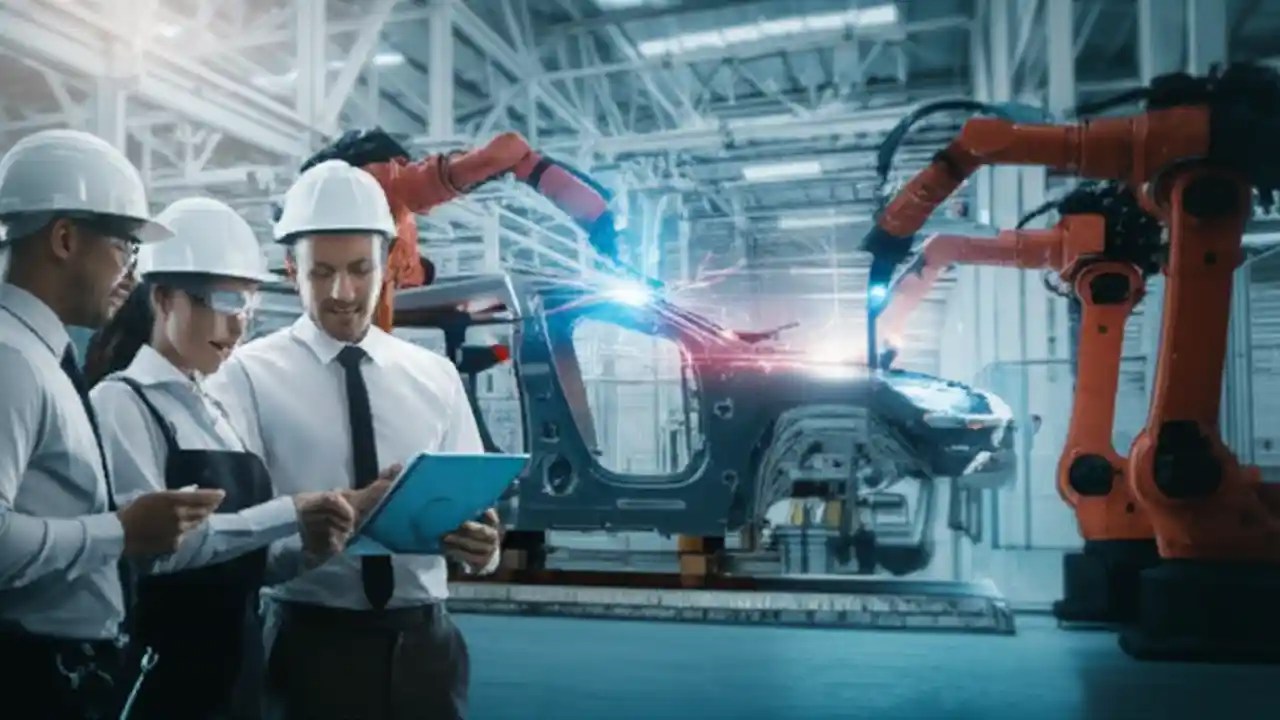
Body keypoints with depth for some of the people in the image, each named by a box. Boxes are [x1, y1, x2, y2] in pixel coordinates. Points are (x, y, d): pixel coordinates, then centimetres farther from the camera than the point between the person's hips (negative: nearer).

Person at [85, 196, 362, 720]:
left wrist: (305, 545, -7)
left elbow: (247, 558, 11)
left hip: (232, 664, 7)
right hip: (162, 671, -7)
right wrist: (287, 516, -24)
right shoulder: (122, 402, -10)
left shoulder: (215, 410, 12)